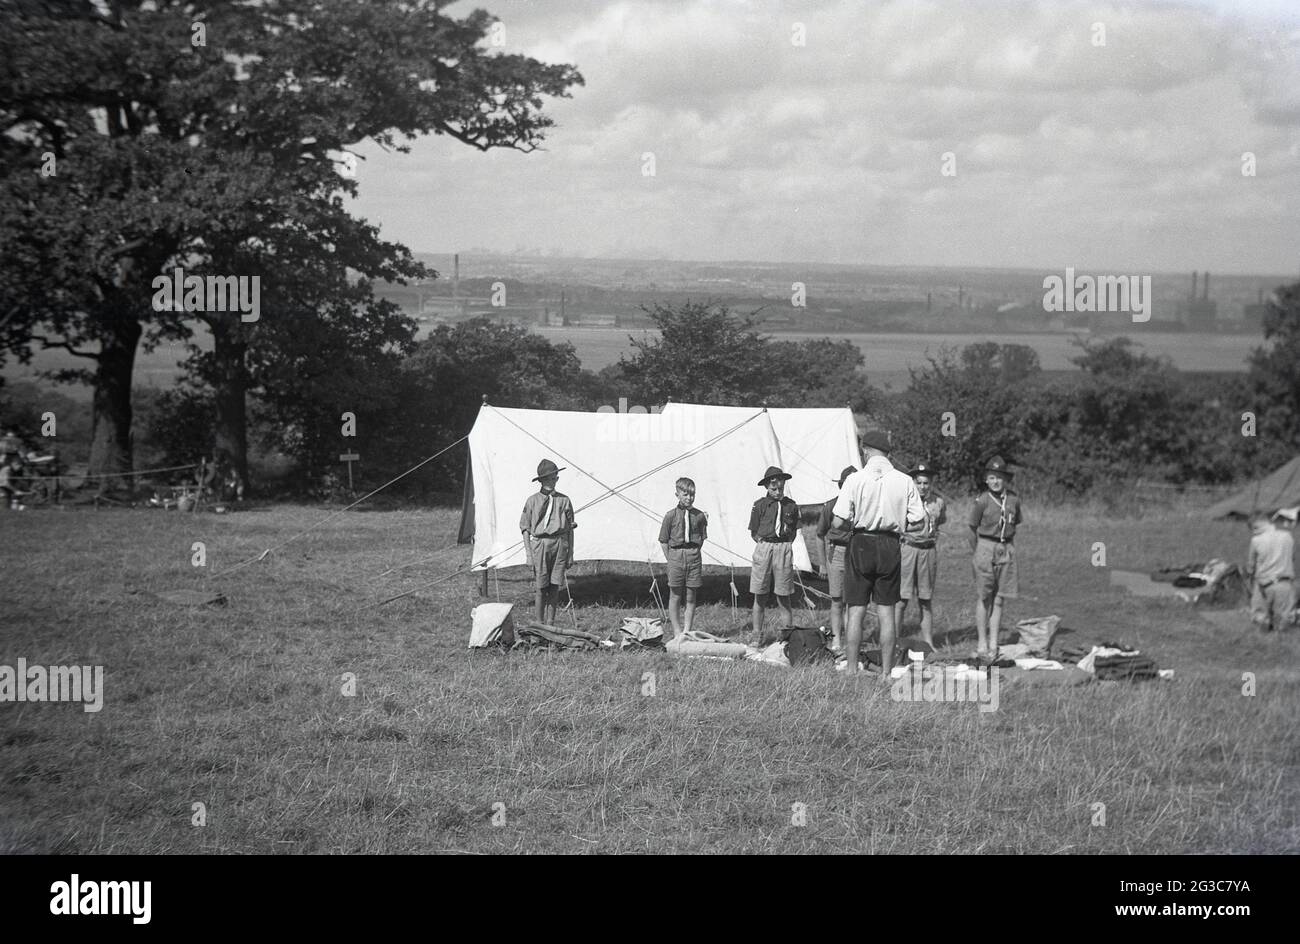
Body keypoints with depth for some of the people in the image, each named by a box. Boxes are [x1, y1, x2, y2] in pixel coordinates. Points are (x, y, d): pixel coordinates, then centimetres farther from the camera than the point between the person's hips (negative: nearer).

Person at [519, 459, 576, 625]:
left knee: (555, 586, 4)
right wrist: (529, 553, -3)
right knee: (541, 587, -2)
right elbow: (525, 528, 5)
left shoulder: (564, 500, 8)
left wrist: (570, 553, 9)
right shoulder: (533, 501, 3)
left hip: (560, 544, 2)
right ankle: (540, 624, 7)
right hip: (540, 544, -2)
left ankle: (551, 623, 14)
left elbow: (570, 529, 12)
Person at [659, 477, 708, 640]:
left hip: (693, 556, 2)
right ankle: (677, 631, 8)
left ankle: (687, 630, 10)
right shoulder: (671, 515, 0)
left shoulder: (699, 515, 5)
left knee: (691, 597, 4)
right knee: (675, 596, 2)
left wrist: (695, 554, 4)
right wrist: (671, 560, -2)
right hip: (676, 555, -1)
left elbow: (701, 539, 13)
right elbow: (664, 541, 3)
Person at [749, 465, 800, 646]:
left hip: (784, 549, 1)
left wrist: (786, 544, 3)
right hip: (763, 549, -1)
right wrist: (763, 543, -5)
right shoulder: (760, 505, 2)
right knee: (760, 596, 3)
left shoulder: (791, 505, 7)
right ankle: (757, 636, 11)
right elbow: (753, 532, 7)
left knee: (783, 596, 2)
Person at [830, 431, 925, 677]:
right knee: (886, 612, 9)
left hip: (861, 545, -2)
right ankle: (886, 672, 11)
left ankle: (851, 671, 4)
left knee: (856, 611, 3)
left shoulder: (855, 480, -9)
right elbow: (918, 518, -2)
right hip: (890, 546, 2)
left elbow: (838, 523, -12)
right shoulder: (905, 481, -2)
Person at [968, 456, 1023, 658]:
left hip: (1006, 550, 4)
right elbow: (973, 529, 2)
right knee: (983, 598, -1)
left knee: (998, 599, 5)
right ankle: (982, 644, 4)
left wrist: (1007, 547, 14)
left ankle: (993, 644, 9)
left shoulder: (1013, 500, 3)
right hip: (985, 548, -4)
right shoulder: (982, 501, -8)